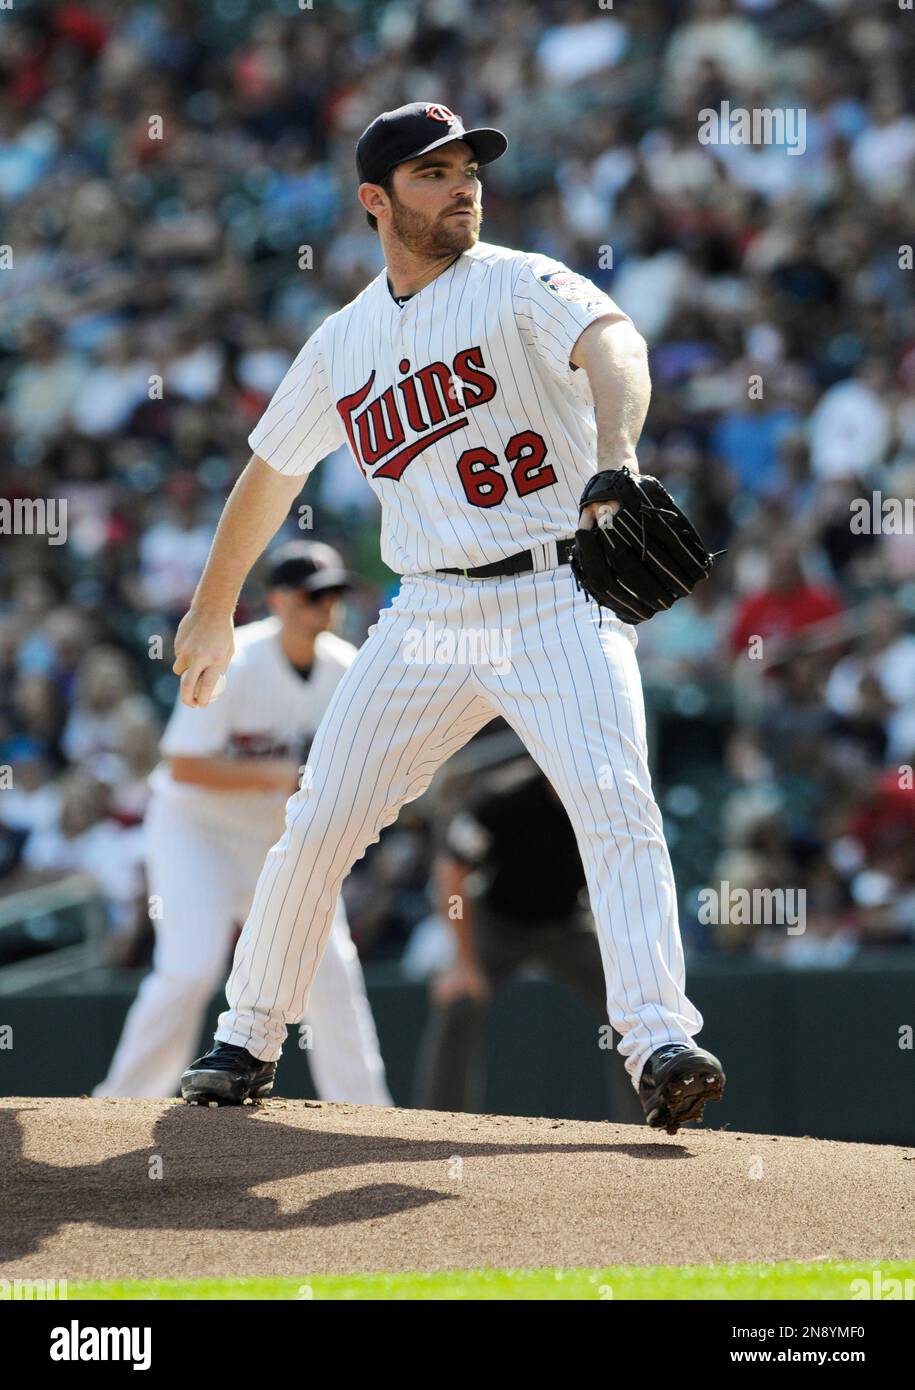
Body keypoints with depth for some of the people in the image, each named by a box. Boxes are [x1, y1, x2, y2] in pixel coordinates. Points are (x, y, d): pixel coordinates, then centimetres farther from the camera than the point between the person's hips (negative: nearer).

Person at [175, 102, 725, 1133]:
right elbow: (270, 472, 25)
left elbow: (611, 344, -28)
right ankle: (248, 1038, 19)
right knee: (318, 825, 3)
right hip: (427, 614, 4)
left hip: (557, 600, -4)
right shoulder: (344, 342, 11)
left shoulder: (519, 285, -6)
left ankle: (659, 1042, -28)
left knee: (616, 804, -23)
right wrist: (212, 613, 33)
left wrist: (614, 462, -48)